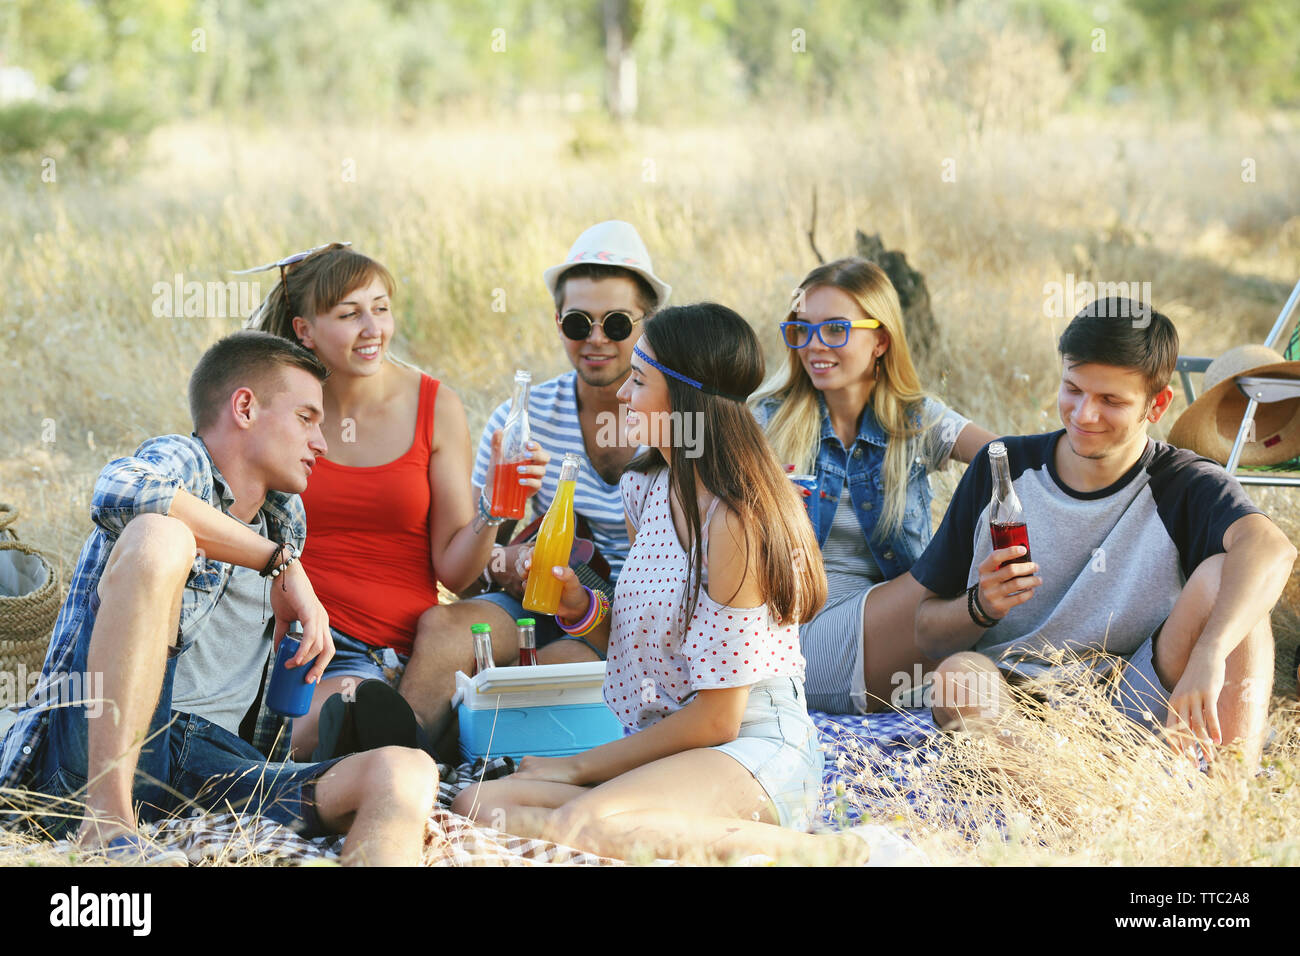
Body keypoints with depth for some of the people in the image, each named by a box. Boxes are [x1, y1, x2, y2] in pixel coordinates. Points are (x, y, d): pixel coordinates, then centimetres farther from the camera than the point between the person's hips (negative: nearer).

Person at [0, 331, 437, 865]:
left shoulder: (283, 522, 27)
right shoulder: (180, 458, 5)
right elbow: (121, 492, -19)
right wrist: (281, 561, -12)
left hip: (216, 772, 6)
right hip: (94, 757, -5)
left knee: (411, 774, -20)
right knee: (160, 536, -28)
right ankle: (106, 821, -33)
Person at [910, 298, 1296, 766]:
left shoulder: (1184, 486, -2)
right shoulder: (1002, 469, 5)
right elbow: (926, 632, 10)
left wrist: (1207, 656, -46)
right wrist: (981, 607, -14)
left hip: (1131, 705, -1)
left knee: (1221, 575, -21)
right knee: (958, 675, -32)